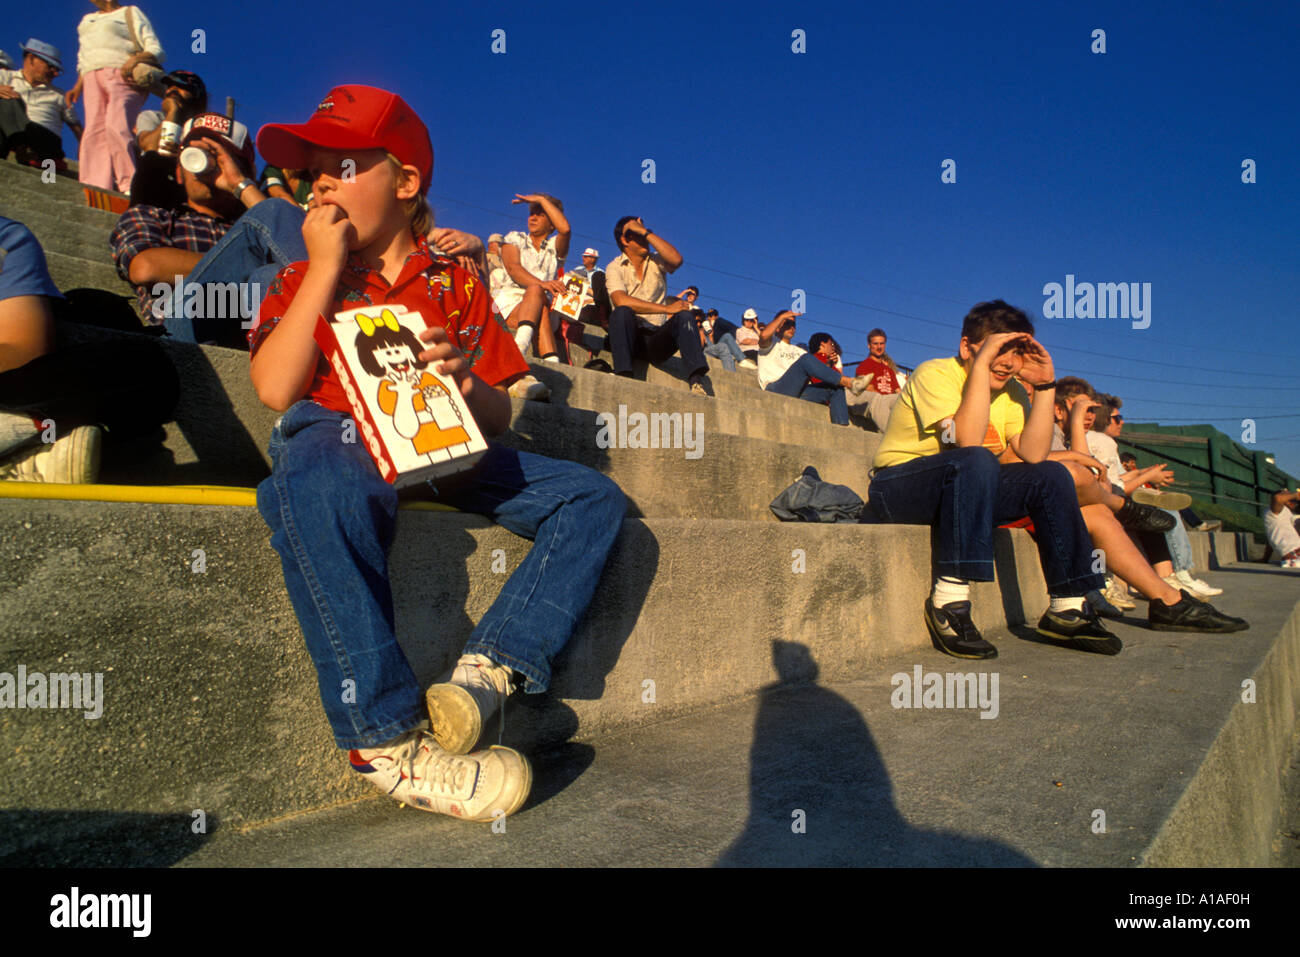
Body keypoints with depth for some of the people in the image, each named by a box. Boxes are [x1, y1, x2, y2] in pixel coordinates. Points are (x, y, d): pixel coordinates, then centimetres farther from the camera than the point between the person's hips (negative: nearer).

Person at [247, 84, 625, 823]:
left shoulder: (458, 285, 16)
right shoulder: (303, 280, 15)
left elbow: (498, 418, 12)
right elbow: (276, 390, -5)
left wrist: (465, 376, -11)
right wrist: (326, 268, -3)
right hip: (339, 446, -2)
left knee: (594, 497, -12)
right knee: (318, 476, -39)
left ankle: (489, 670, -26)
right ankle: (386, 739, -35)